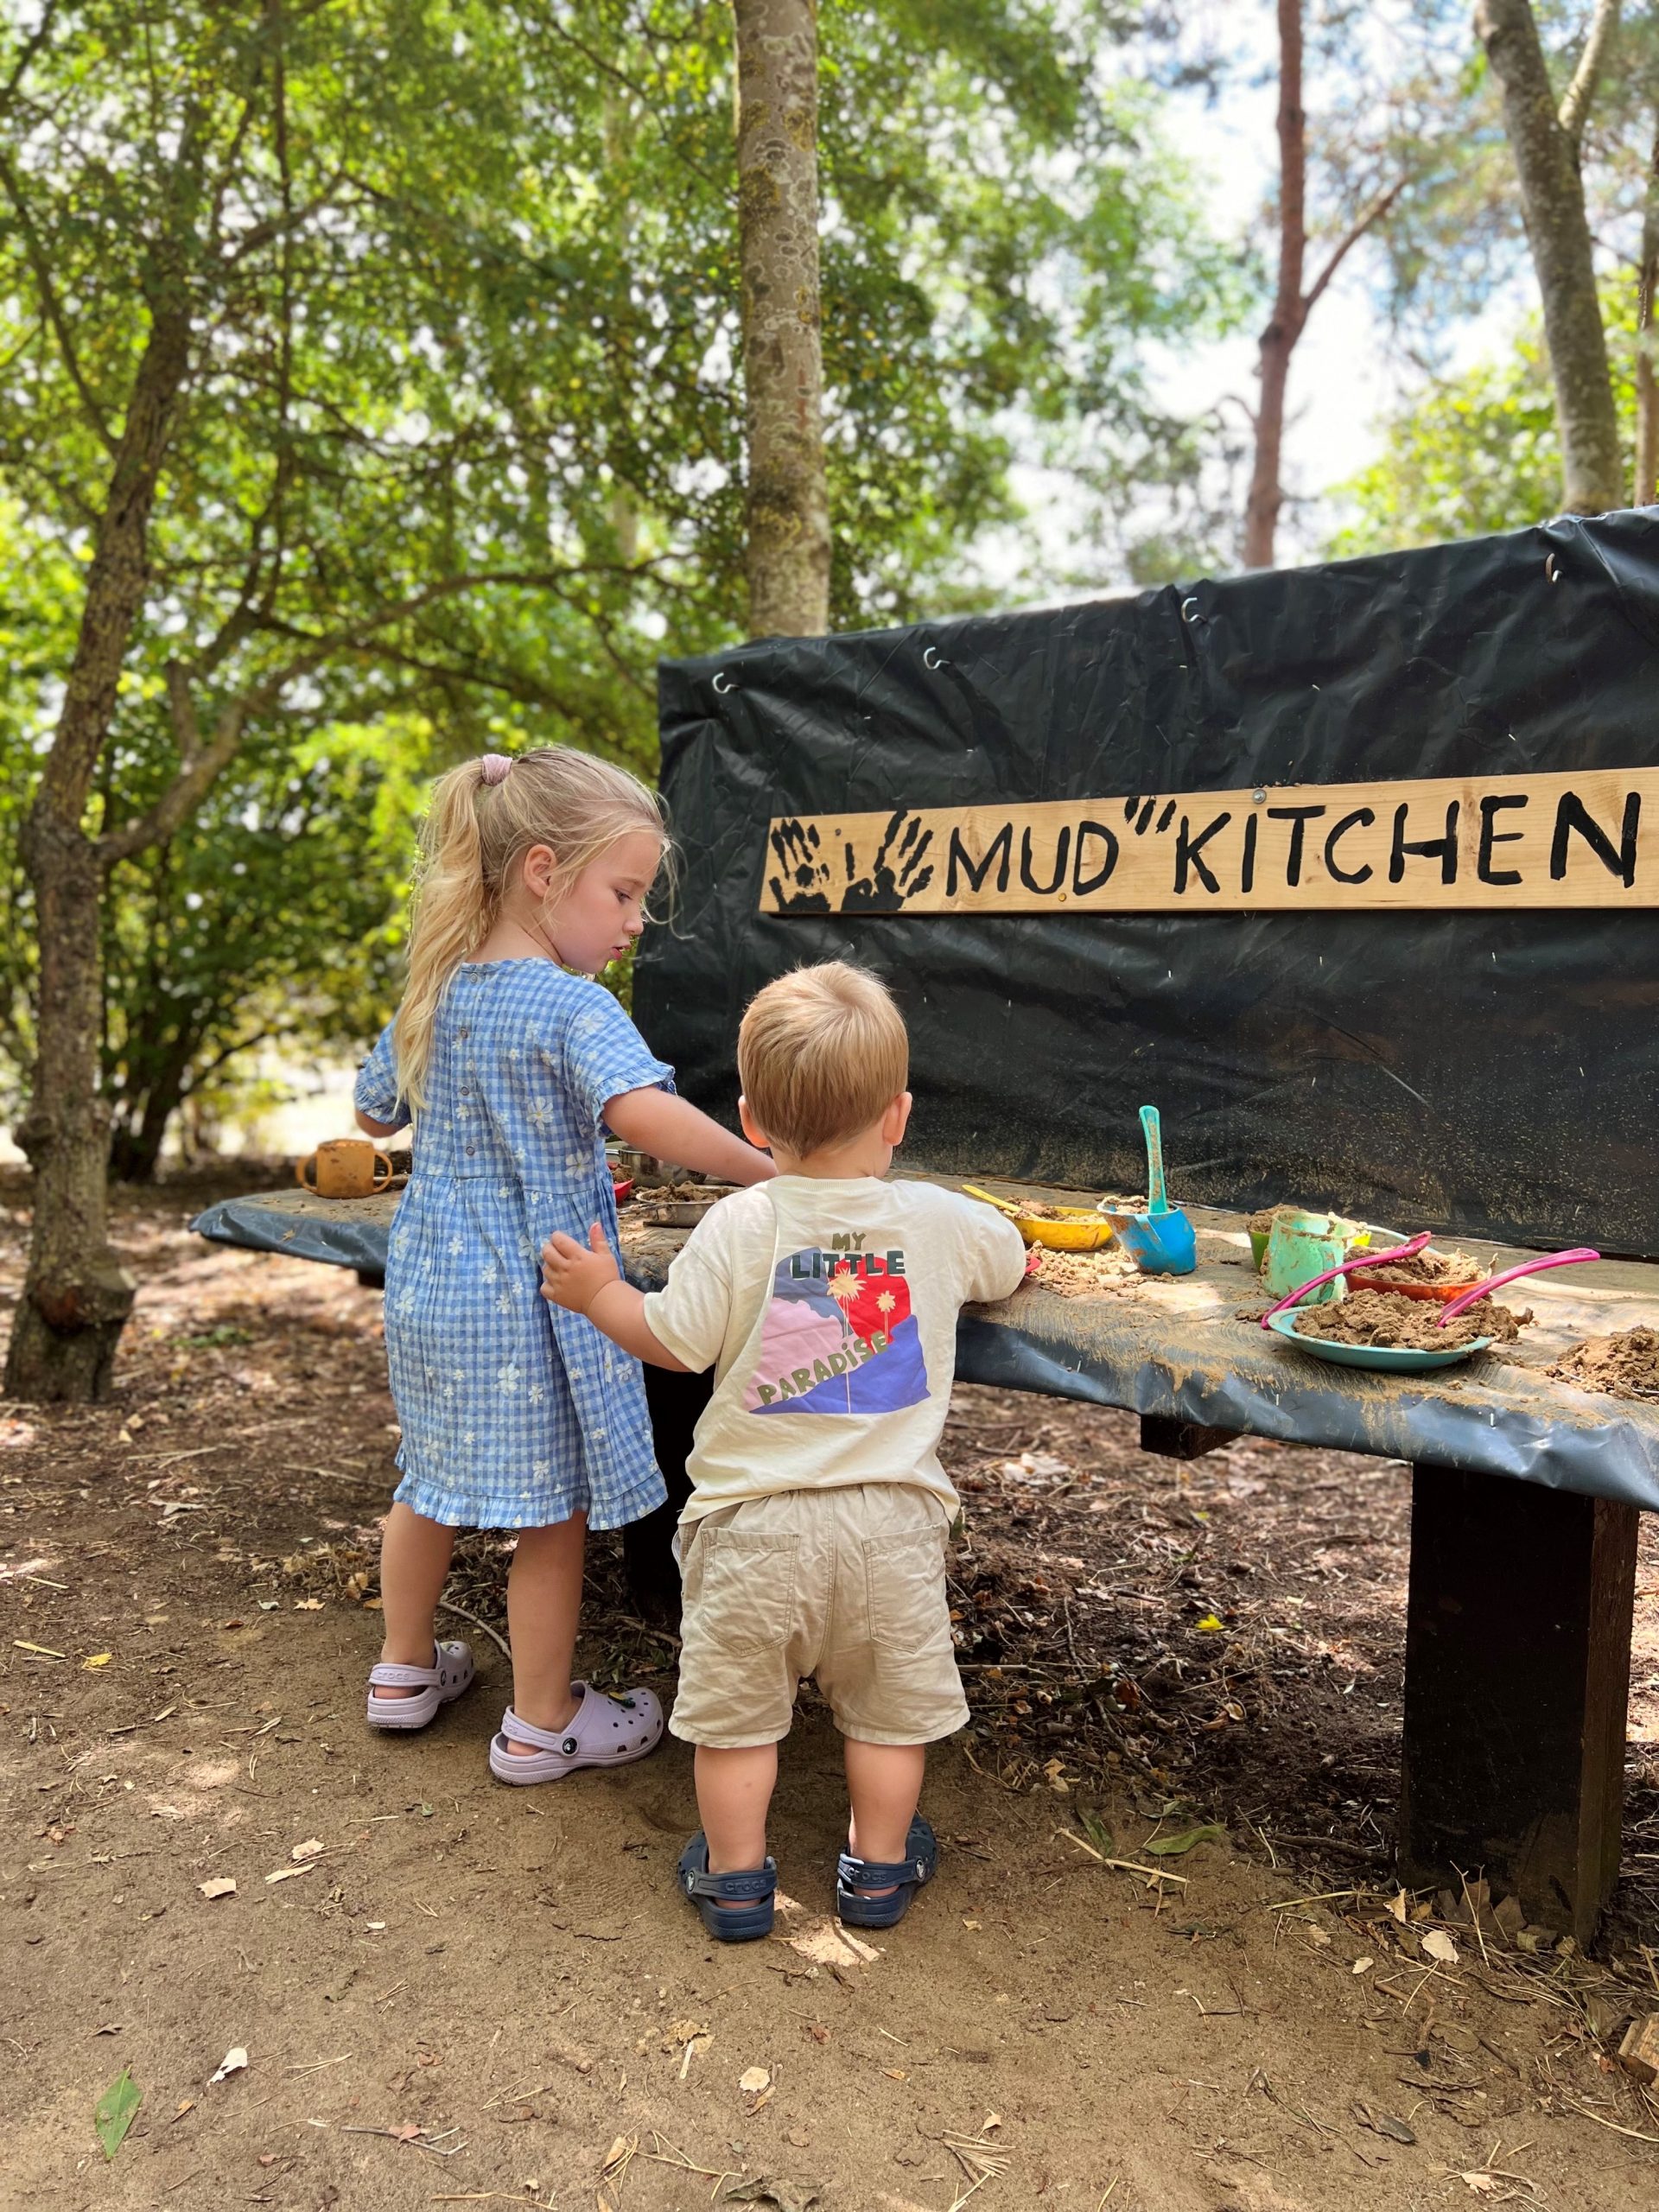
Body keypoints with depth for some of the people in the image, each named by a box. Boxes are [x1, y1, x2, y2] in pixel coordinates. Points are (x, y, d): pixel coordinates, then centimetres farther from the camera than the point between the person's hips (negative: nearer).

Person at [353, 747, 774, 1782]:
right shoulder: (570, 1007, -20)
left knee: (434, 1482, 24)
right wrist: (769, 1176, -30)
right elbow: (643, 1111, -37)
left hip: (429, 1283, 8)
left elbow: (376, 1113, 19)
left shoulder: (438, 992, 6)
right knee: (555, 1510, 8)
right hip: (528, 1300, -8)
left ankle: (406, 1669, 41)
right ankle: (542, 1723, 22)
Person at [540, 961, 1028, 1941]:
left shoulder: (737, 1227, -13)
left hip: (755, 1518, -1)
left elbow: (673, 1342, -6)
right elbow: (1012, 1262, 14)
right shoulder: (942, 1220, -6)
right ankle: (879, 1866, 35)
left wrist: (599, 1293, 10)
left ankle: (735, 1873, 30)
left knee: (736, 1705, 17)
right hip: (891, 1515, 2)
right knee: (889, 1705, 20)